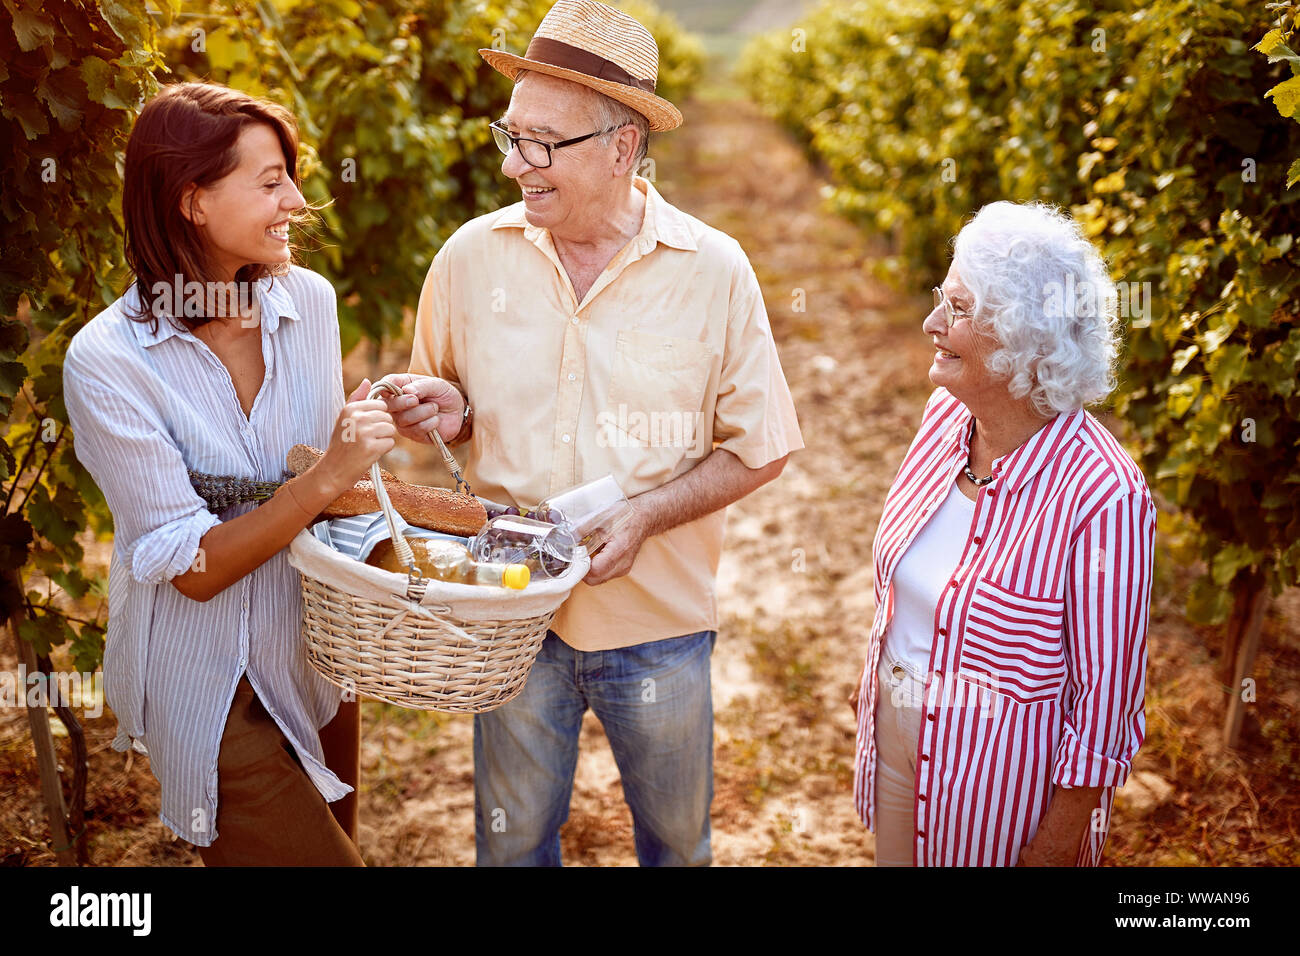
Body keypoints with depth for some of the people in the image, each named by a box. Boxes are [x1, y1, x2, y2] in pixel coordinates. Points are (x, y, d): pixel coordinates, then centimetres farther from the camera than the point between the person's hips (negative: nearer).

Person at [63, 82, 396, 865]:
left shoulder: (308, 300, -6)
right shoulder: (109, 361, -19)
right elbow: (190, 566, -20)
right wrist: (323, 483, -31)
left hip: (316, 657, 5)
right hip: (211, 684, -5)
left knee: (335, 842, 23)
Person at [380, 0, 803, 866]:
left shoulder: (712, 269, -11)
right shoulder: (472, 256, -6)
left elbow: (758, 451, -7)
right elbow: (446, 406, 9)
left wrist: (645, 515, -20)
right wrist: (448, 412, -14)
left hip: (658, 622, -1)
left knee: (678, 839, 22)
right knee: (512, 841, 21)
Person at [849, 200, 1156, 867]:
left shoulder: (1102, 496, -28)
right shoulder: (946, 413, -7)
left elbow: (1106, 687, -20)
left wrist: (1065, 828, -14)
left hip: (1000, 770, -6)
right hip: (895, 729, 6)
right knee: (896, 858, 24)